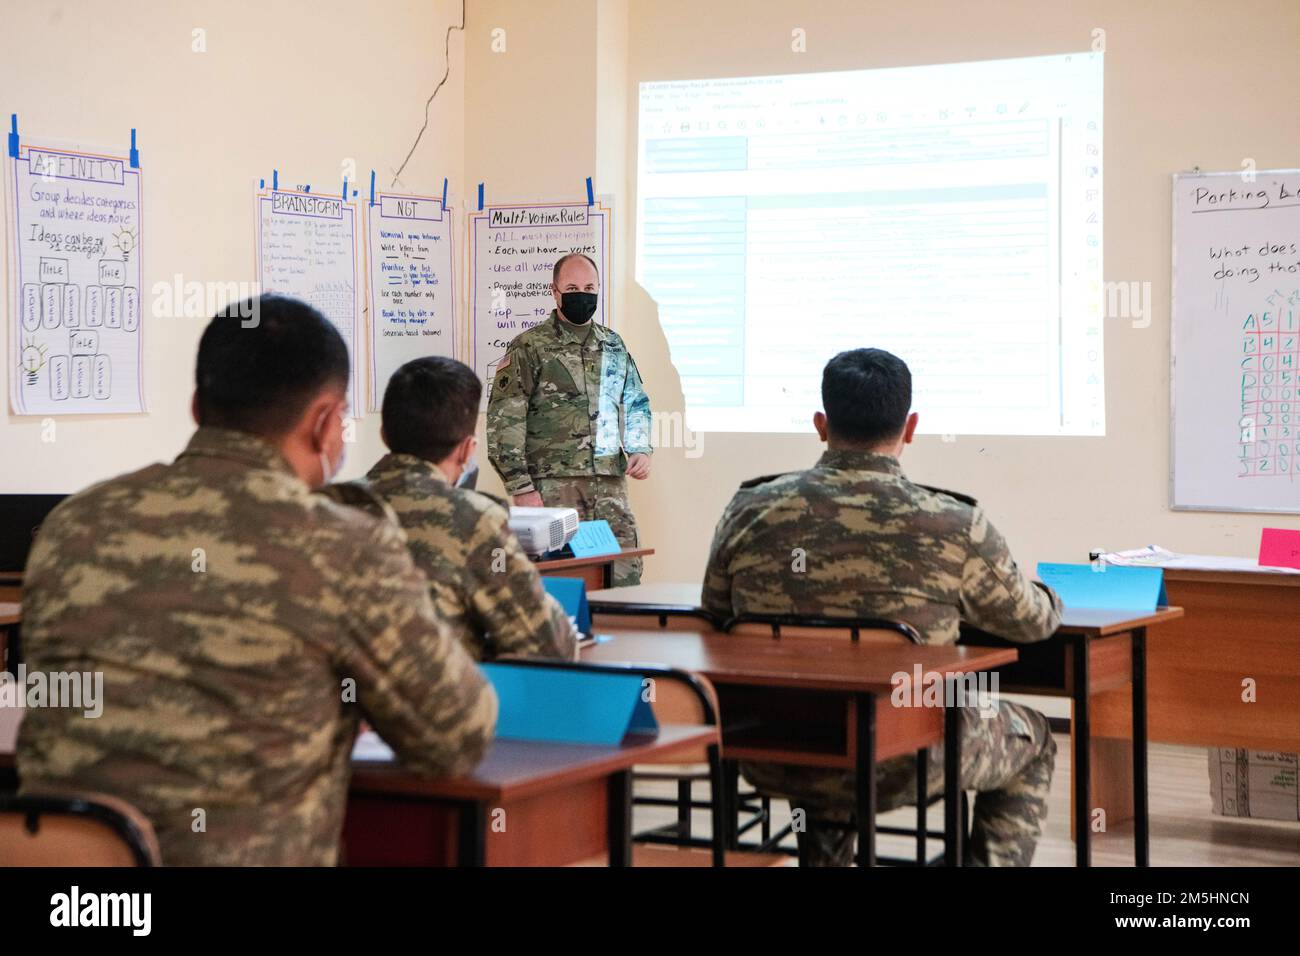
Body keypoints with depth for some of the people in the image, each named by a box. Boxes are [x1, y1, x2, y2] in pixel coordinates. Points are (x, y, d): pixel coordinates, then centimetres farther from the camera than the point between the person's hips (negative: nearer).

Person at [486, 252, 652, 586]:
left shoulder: (613, 345, 16)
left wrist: (640, 449, 8)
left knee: (626, 577, 0)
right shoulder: (529, 347, -1)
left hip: (611, 484, 5)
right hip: (553, 489, -5)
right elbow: (504, 423, -5)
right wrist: (521, 489, -11)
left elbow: (637, 403, 27)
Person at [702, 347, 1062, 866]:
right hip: (898, 770, -3)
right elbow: (1032, 622, 4)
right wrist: (1045, 596, 29)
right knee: (1032, 736, 25)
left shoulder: (748, 512, -7)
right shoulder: (955, 527, -13)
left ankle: (822, 852, 39)